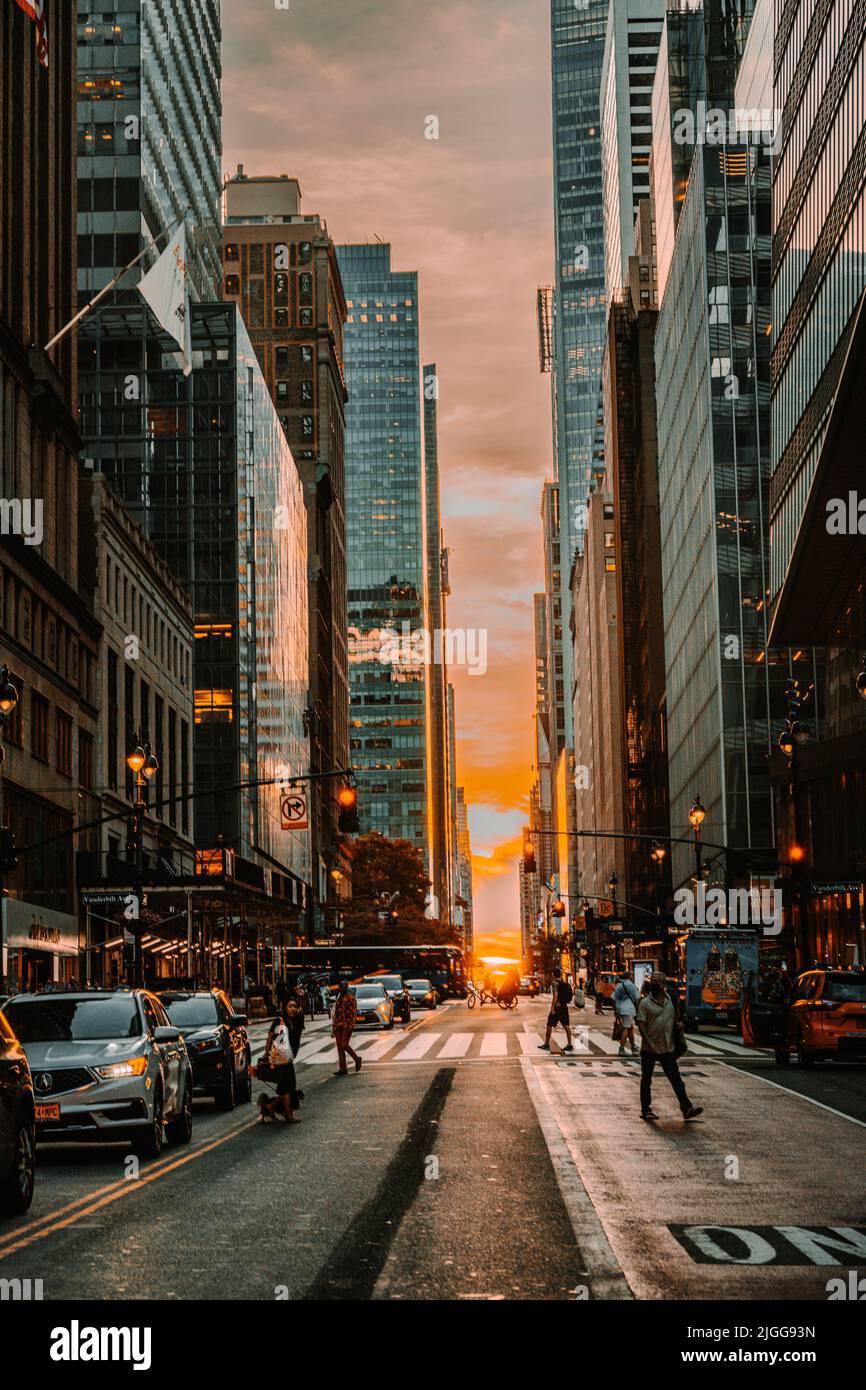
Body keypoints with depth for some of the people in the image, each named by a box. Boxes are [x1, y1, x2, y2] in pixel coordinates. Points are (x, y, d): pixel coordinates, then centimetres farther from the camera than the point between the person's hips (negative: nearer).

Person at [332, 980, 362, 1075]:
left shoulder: (350, 998, -6)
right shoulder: (339, 998, 17)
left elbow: (353, 1012, -12)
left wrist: (349, 1026, -19)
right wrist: (334, 1026, 16)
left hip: (347, 1024, -7)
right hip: (339, 1025, 7)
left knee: (344, 1045, -12)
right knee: (339, 1047, 3)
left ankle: (357, 1059, 12)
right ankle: (342, 1068, 7)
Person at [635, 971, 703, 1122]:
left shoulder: (671, 1001, 8)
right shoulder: (645, 1003, -4)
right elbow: (641, 1024, -11)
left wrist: (678, 1025, -2)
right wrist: (649, 1044, -21)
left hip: (667, 1048, 3)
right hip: (649, 1049, -3)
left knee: (676, 1079, -1)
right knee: (646, 1080, 6)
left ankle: (687, 1109, -3)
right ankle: (646, 1110, 15)